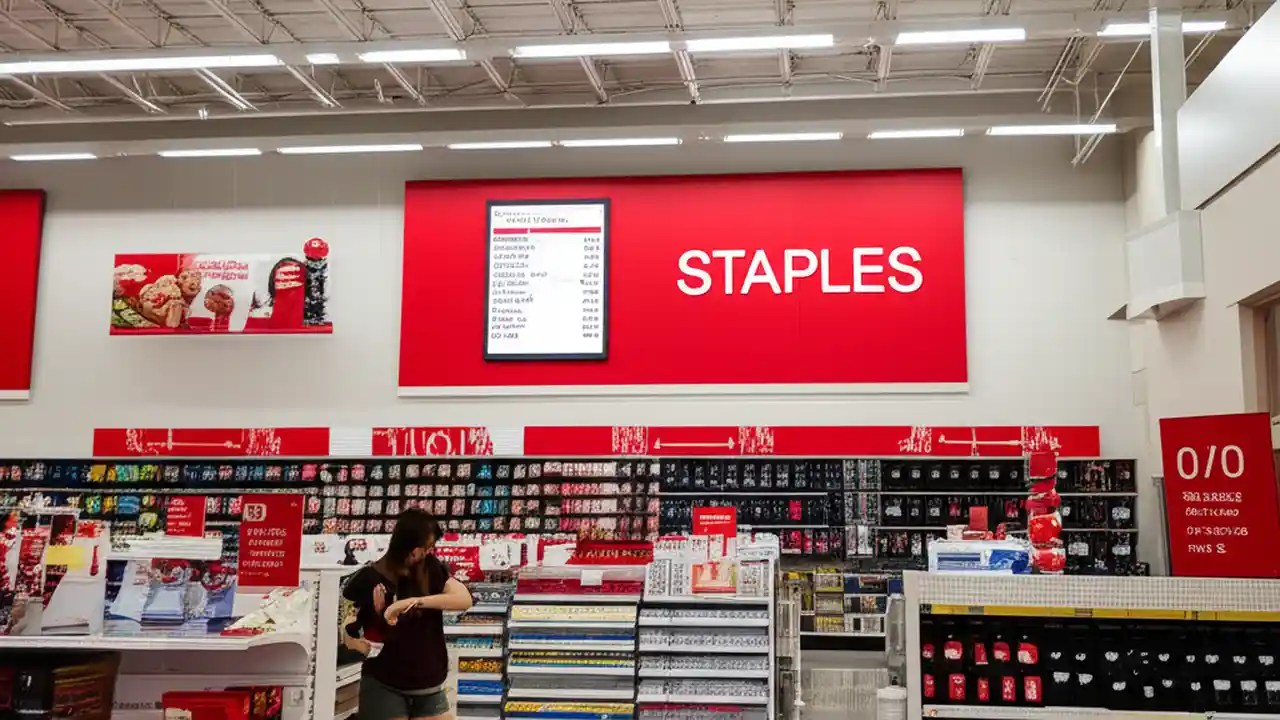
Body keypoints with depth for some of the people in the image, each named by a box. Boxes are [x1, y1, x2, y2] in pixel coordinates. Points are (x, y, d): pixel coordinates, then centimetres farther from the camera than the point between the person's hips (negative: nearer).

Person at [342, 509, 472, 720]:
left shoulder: (432, 569, 0)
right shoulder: (369, 578, -8)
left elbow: (464, 600, -15)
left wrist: (415, 601, -26)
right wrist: (364, 647, -14)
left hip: (429, 685, 4)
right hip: (384, 685, -4)